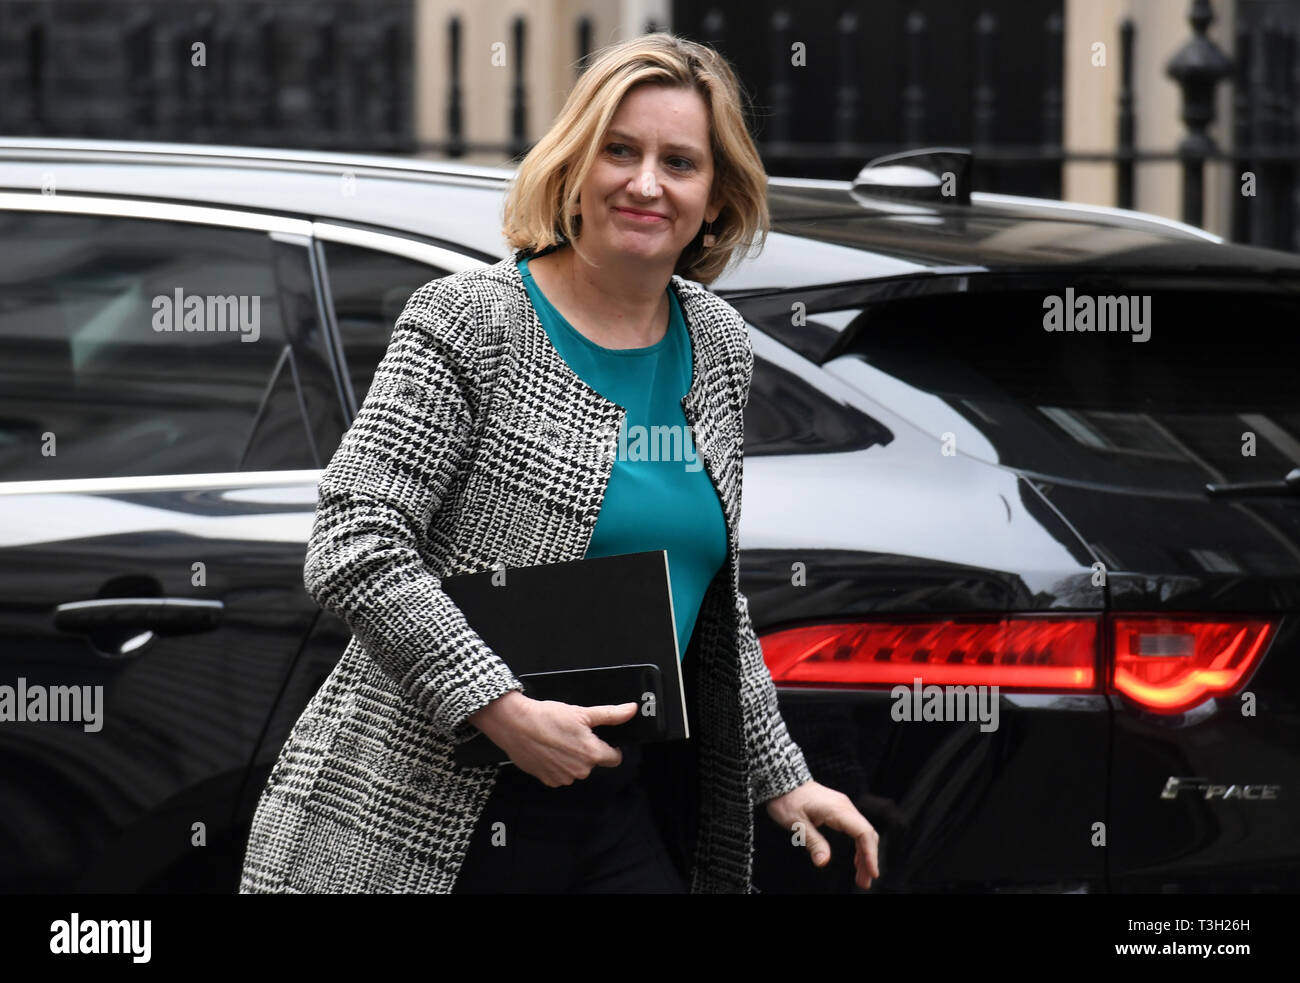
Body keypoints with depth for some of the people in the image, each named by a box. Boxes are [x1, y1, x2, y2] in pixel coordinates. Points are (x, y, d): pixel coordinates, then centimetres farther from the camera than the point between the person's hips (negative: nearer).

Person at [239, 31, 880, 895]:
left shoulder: (719, 347, 10)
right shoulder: (472, 323, -9)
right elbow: (353, 547, -17)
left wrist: (781, 778, 15)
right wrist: (503, 709, -24)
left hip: (635, 815, 6)